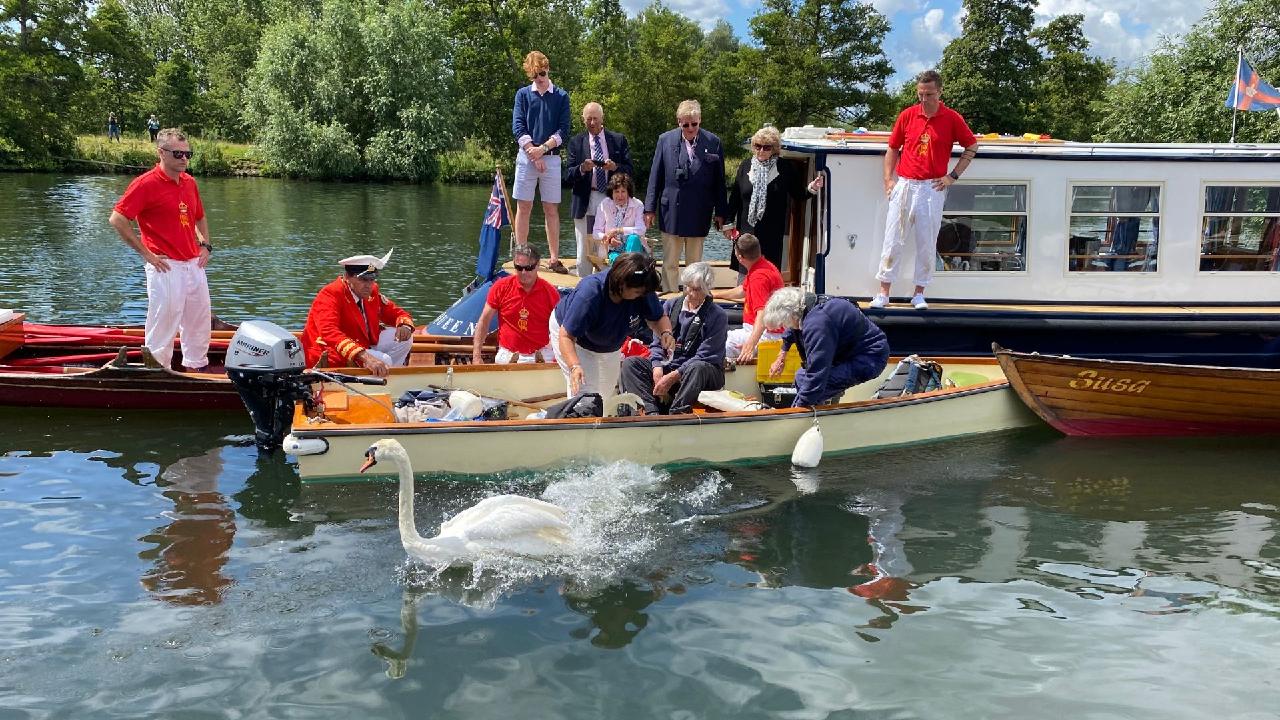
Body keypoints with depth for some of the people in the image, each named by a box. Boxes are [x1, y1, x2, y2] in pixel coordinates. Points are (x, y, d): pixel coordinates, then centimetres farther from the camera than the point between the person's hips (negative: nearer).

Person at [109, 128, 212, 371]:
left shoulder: (189, 182, 11)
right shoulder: (146, 183, -10)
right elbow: (117, 219, -13)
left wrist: (205, 245, 13)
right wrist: (147, 254, -12)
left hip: (194, 264, 7)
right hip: (166, 267, -7)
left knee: (200, 323, 16)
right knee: (163, 326, -1)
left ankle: (195, 368, 32)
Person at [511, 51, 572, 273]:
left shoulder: (561, 96, 8)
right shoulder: (523, 94, 9)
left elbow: (563, 130, 1)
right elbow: (518, 126, 1)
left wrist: (543, 148, -11)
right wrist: (532, 151, -10)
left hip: (551, 158, 0)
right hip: (526, 157, 0)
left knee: (551, 210, 0)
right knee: (523, 207, 0)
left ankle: (553, 258, 1)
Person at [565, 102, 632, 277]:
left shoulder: (619, 140, 9)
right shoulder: (576, 142, 8)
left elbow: (629, 170, 6)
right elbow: (568, 176, 1)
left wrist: (615, 167, -14)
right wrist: (582, 169, -19)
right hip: (585, 203, 0)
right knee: (584, 252, 2)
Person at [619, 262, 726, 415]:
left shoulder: (717, 316, -7)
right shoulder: (671, 305, 9)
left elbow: (704, 356, -14)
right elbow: (657, 343, 8)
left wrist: (673, 376, -20)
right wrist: (657, 368, -12)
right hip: (667, 366, 5)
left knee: (697, 368, -40)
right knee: (629, 364, -15)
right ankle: (652, 412, -33)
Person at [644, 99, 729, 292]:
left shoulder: (713, 143, -1)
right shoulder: (665, 140, 0)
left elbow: (719, 181, 3)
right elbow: (655, 177, 3)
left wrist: (720, 212, 3)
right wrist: (650, 208, 1)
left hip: (699, 215, 0)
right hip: (671, 212, 0)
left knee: (695, 264, 9)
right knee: (670, 264, 6)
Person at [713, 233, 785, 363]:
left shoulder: (759, 277, -20)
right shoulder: (763, 266, 13)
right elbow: (743, 290, 34)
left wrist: (751, 343, -45)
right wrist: (715, 295, 45)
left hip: (766, 334, -11)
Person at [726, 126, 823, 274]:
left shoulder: (784, 169, -1)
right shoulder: (746, 166, 5)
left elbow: (798, 195, 6)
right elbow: (734, 197, 7)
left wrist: (811, 188, -14)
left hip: (771, 233, -1)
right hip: (747, 230, 2)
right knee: (745, 271, 4)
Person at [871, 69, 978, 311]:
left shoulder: (952, 119, -1)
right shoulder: (907, 115, 3)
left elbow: (972, 147, 10)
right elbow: (892, 149, 13)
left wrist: (953, 176, 3)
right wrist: (888, 179, 4)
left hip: (932, 188, -1)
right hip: (903, 185, 1)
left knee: (927, 244, 5)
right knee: (893, 240, 2)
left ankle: (919, 294, 15)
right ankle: (883, 293, 8)